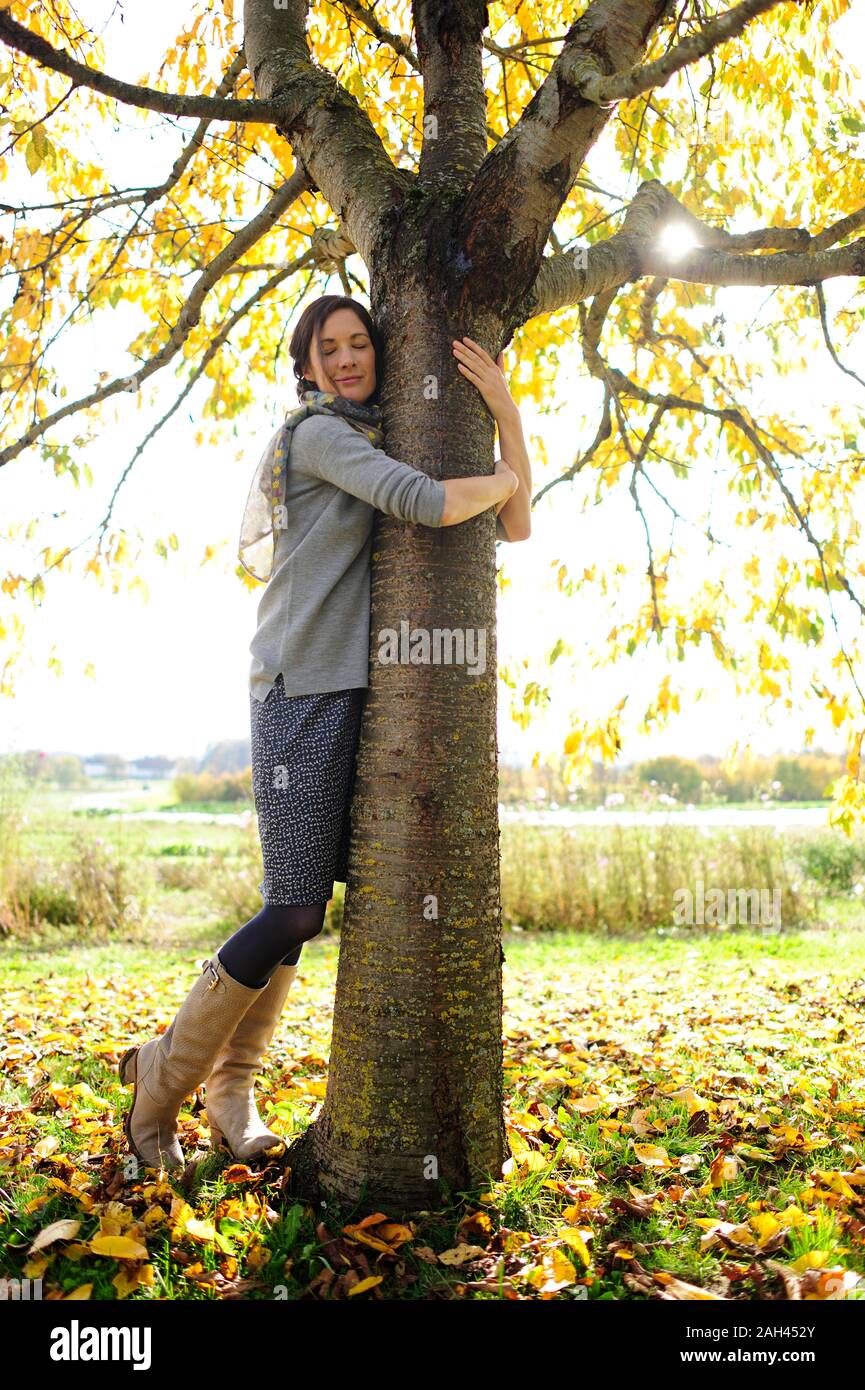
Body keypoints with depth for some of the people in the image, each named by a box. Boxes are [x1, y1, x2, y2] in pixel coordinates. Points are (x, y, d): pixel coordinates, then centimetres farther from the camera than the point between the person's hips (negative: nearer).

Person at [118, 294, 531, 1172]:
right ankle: (164, 1074, 13)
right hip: (304, 687, -7)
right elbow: (425, 504, -19)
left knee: (292, 905, 8)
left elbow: (515, 529, 13)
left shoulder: (381, 447, 22)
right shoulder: (317, 434, -2)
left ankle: (231, 1088, 22)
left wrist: (504, 412, 4)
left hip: (359, 694, 7)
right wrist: (503, 478, 1)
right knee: (296, 912, -6)